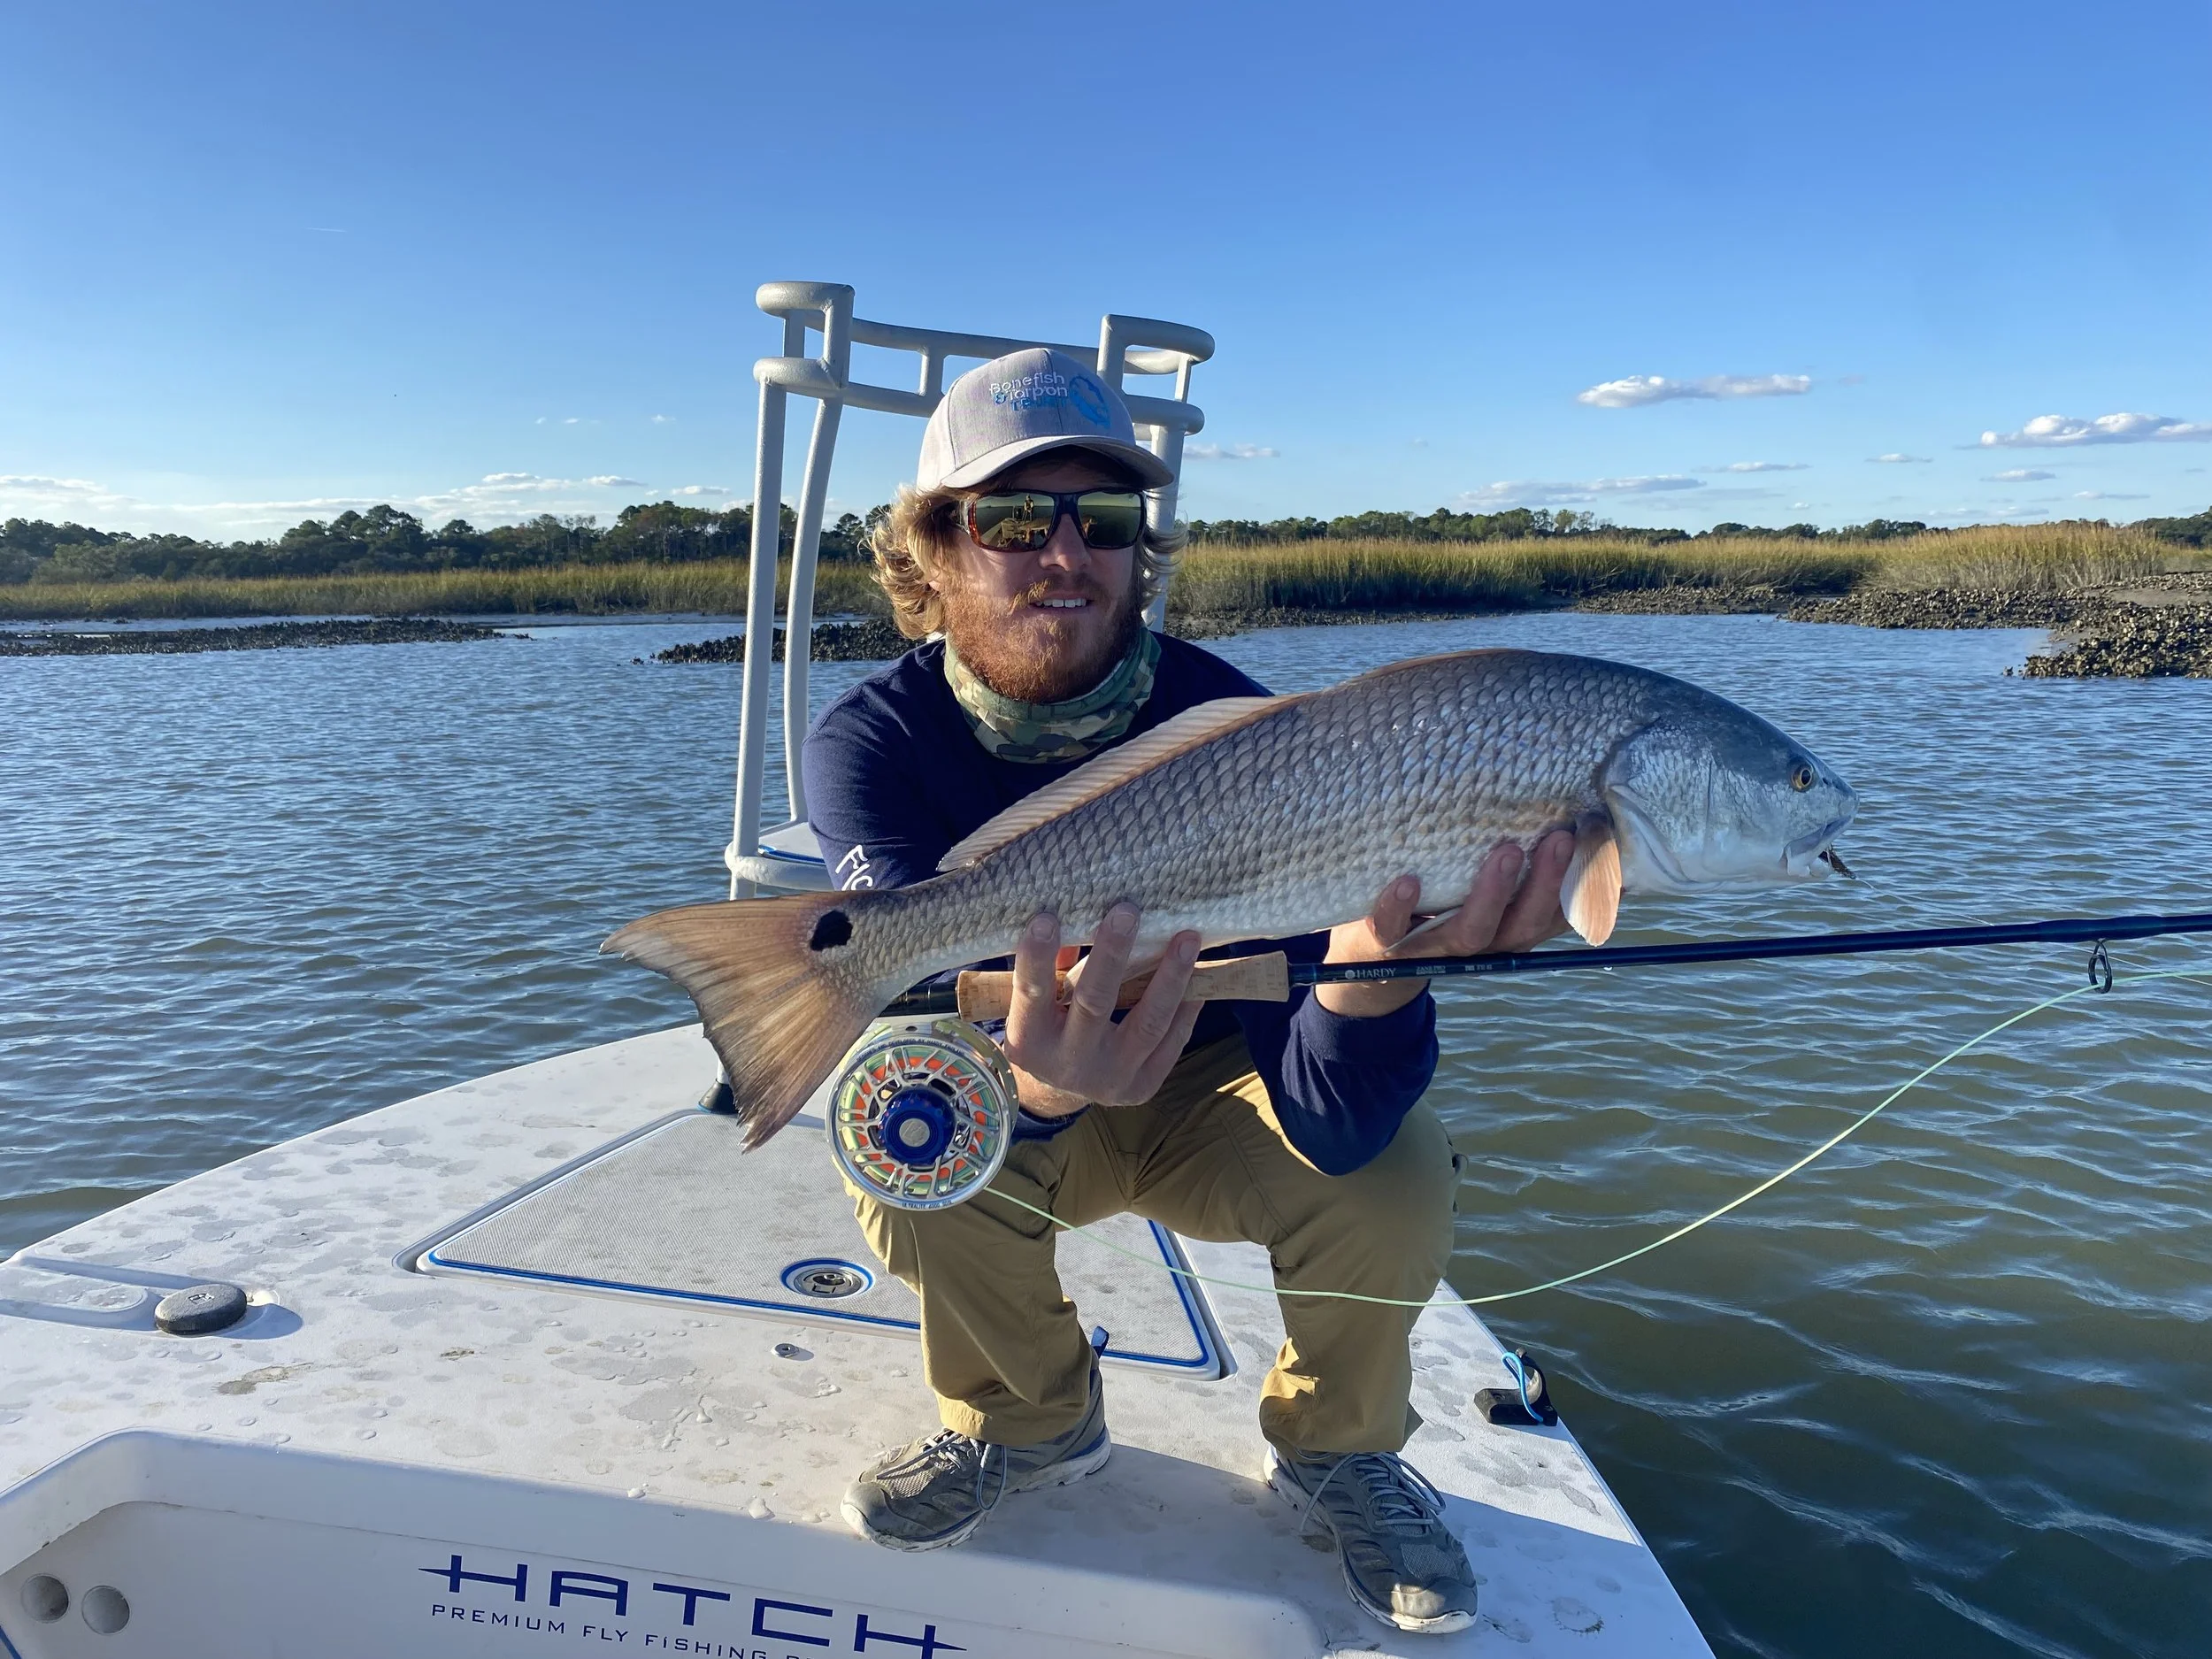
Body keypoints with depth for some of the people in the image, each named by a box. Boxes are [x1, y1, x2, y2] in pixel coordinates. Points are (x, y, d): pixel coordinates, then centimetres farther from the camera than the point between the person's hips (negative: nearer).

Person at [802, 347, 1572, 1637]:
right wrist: (1035, 1079, -61)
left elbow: (1326, 1127, -33)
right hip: (993, 1112, 1)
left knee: (1392, 1170, -26)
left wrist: (1376, 960, -56)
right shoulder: (874, 742, -21)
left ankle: (1333, 1443, 8)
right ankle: (1031, 1419, 3)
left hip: (1207, 1094, 0)